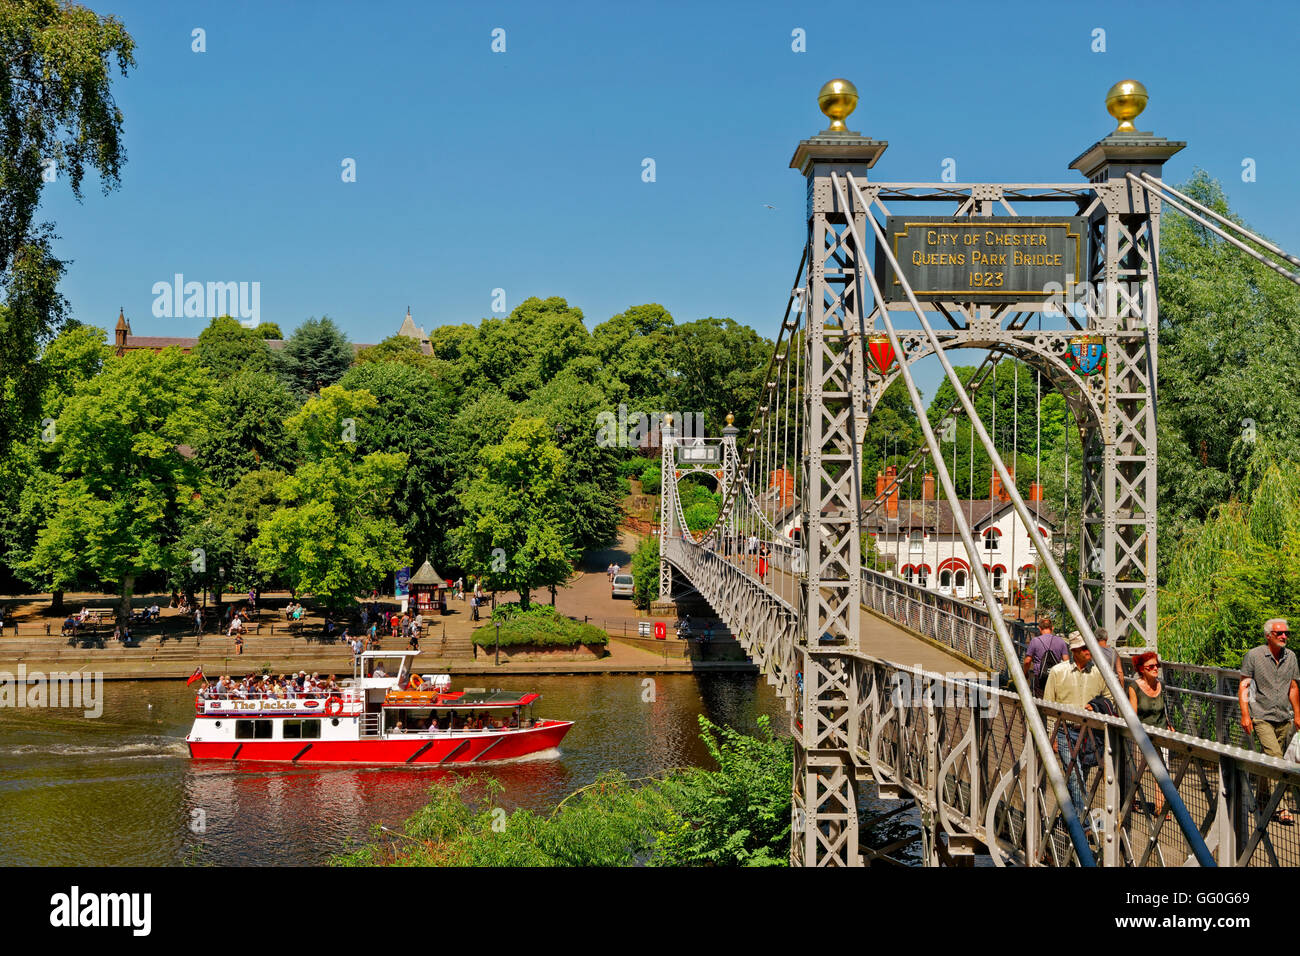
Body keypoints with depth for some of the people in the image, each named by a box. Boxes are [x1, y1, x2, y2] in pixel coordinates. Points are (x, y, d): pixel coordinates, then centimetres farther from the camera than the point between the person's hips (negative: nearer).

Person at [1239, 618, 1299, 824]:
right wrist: (1245, 715, -11)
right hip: (1262, 717, -5)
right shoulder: (1253, 656, -6)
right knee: (1275, 760, -16)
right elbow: (1243, 686, -4)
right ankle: (1281, 807, -16)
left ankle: (1263, 802, 26)